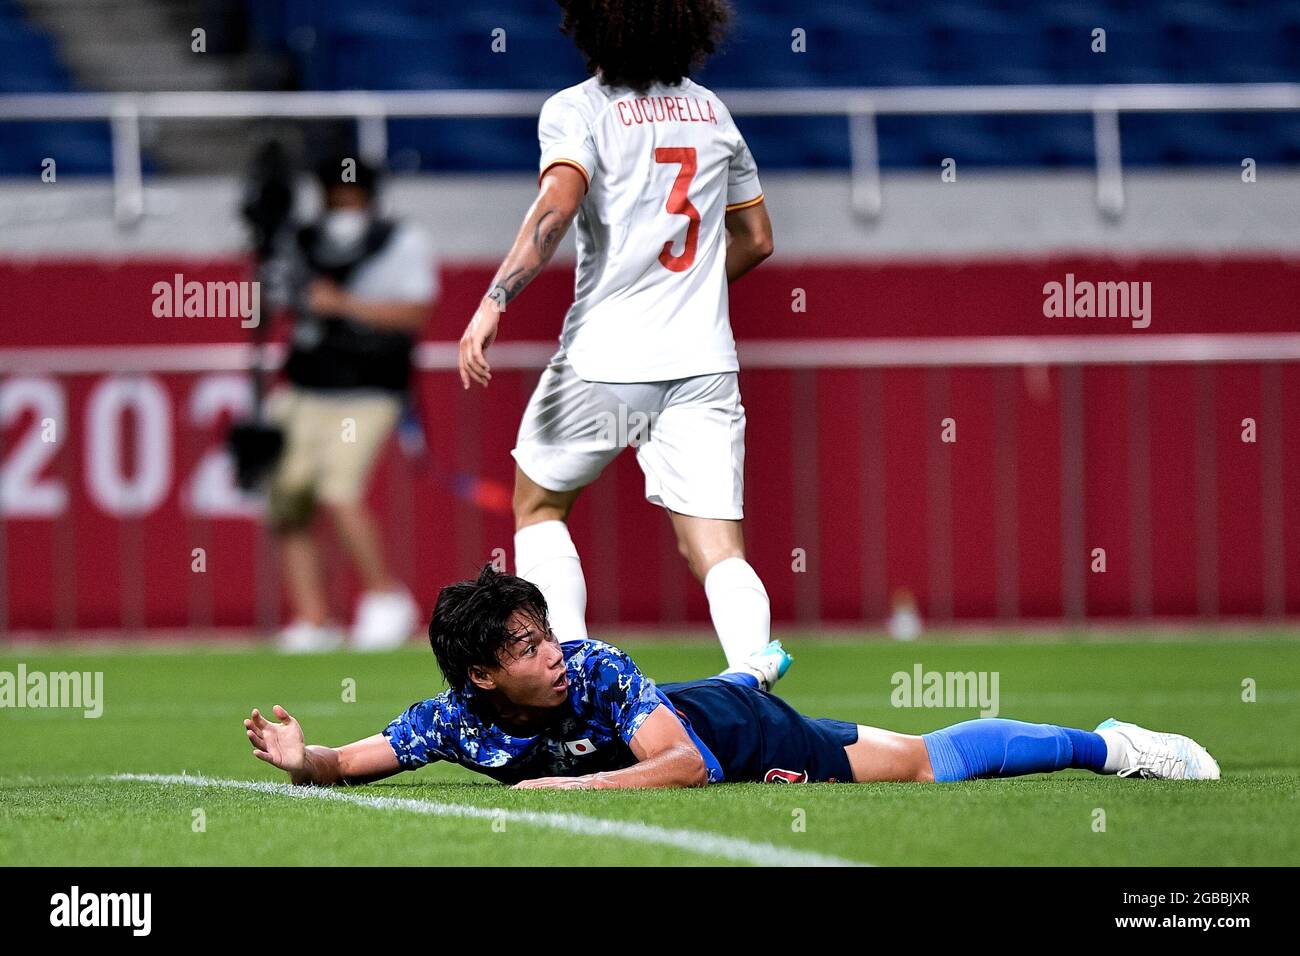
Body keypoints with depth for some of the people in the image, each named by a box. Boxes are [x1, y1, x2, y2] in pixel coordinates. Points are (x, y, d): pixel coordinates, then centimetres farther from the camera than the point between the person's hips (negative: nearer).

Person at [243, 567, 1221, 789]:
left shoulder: (590, 668, -37)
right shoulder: (455, 720, -26)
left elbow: (689, 765, -41)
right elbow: (345, 767, -18)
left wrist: (566, 784, -45)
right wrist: (301, 757, -40)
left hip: (732, 730, -5)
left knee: (917, 762, -2)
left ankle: (1103, 745, 11)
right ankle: (758, 665, 72)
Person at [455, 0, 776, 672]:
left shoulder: (578, 110, -4)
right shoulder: (712, 112, 14)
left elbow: (556, 205, -22)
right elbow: (755, 240, 21)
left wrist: (494, 301, -28)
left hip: (606, 358, -4)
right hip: (705, 360, 4)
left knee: (537, 506, 19)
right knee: (715, 548, -2)